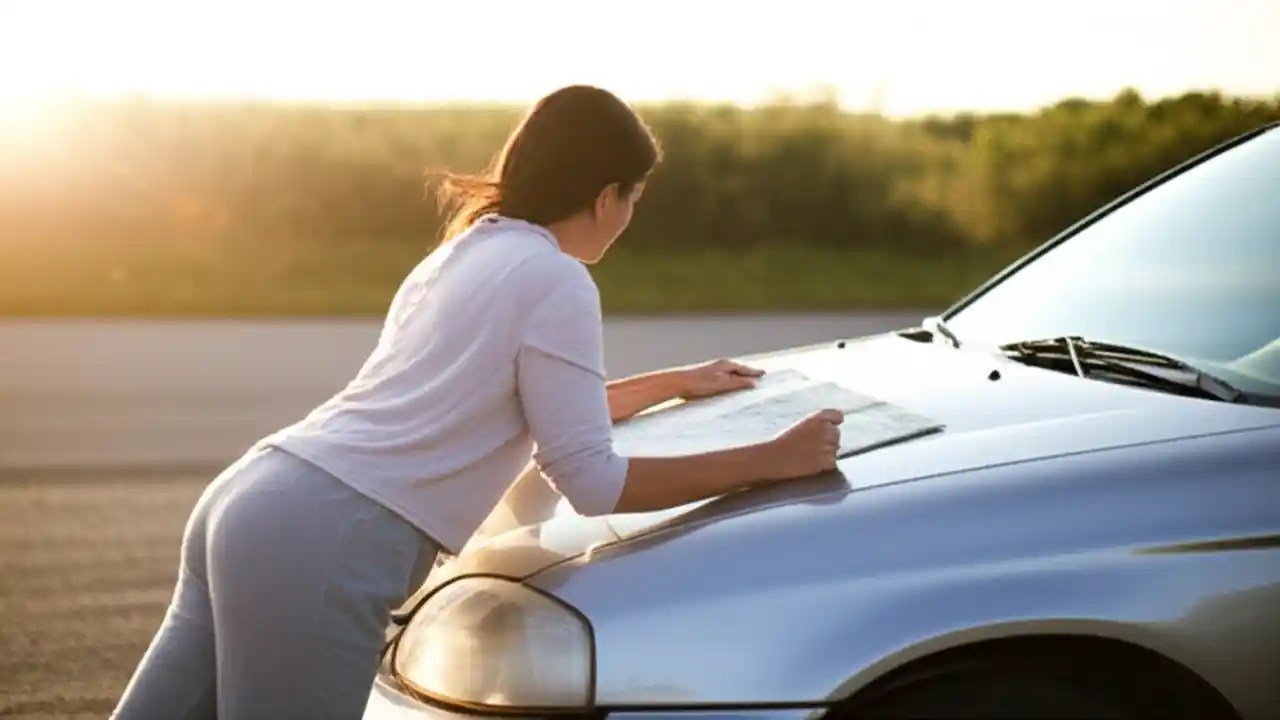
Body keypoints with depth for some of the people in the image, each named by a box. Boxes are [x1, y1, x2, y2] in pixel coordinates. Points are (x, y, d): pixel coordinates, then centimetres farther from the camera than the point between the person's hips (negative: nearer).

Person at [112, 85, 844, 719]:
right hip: (320, 547, -9)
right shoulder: (553, 280, -5)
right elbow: (593, 482, -6)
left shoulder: (467, 250, 24)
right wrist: (771, 461, -1)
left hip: (251, 500, 9)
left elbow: (537, 405, 40)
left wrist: (678, 383, 47)